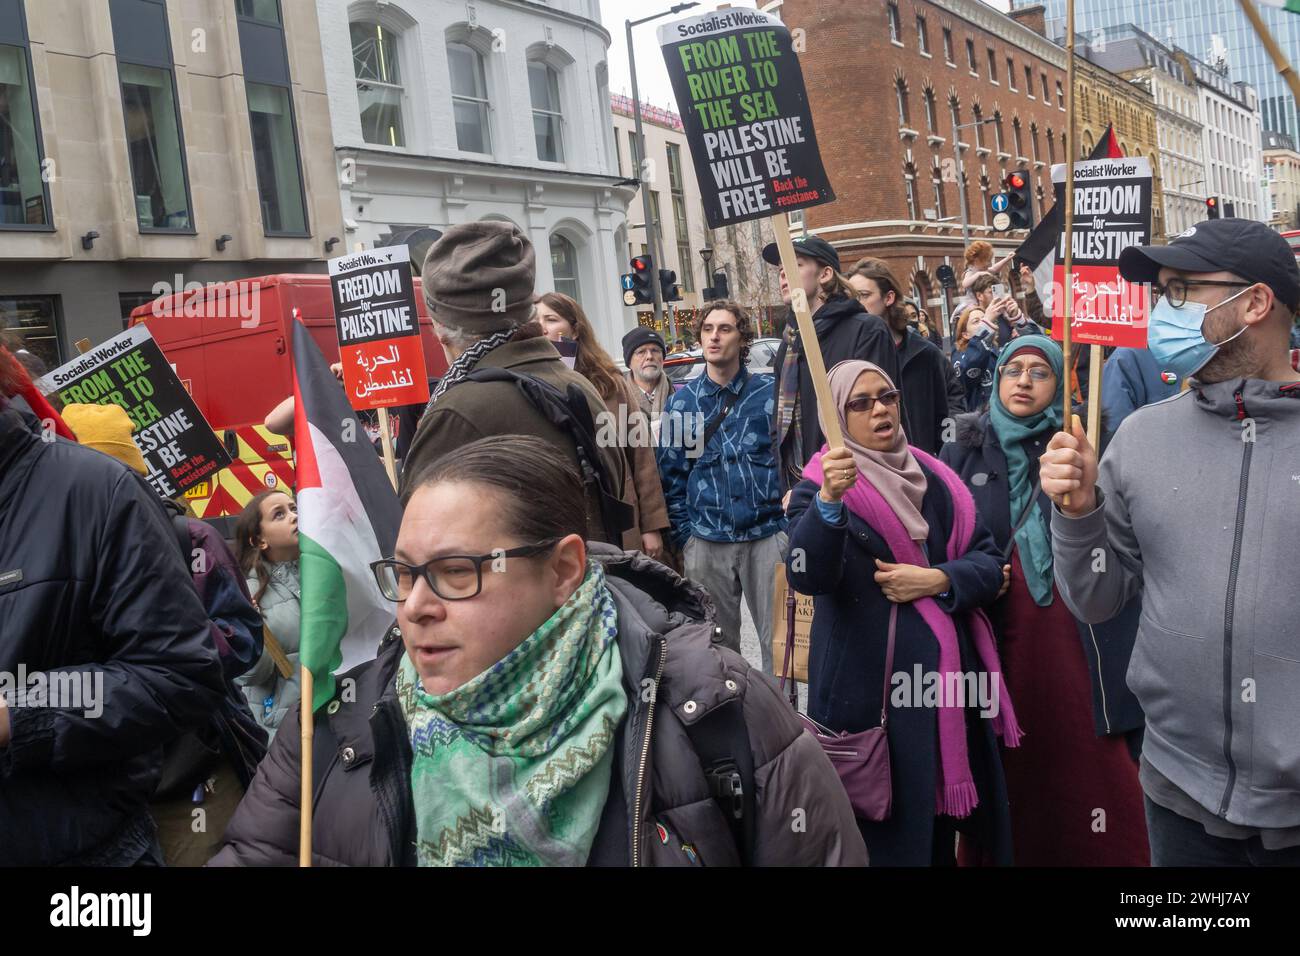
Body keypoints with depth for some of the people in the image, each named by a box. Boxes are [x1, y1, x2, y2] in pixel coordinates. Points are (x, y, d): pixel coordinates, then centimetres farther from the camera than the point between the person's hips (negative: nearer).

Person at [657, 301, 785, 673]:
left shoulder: (769, 393, 2)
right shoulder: (681, 401, 6)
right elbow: (672, 473, 8)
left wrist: (790, 523, -3)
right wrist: (683, 535, 3)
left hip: (766, 535, -1)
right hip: (706, 542, 1)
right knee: (716, 641, 11)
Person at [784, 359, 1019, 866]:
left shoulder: (934, 477, 10)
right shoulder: (818, 488, -6)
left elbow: (989, 562, 6)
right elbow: (807, 577, -24)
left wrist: (938, 580, -13)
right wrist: (830, 500, -39)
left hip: (946, 673, 5)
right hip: (869, 685, -5)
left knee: (942, 819, 17)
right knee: (887, 830, 2)